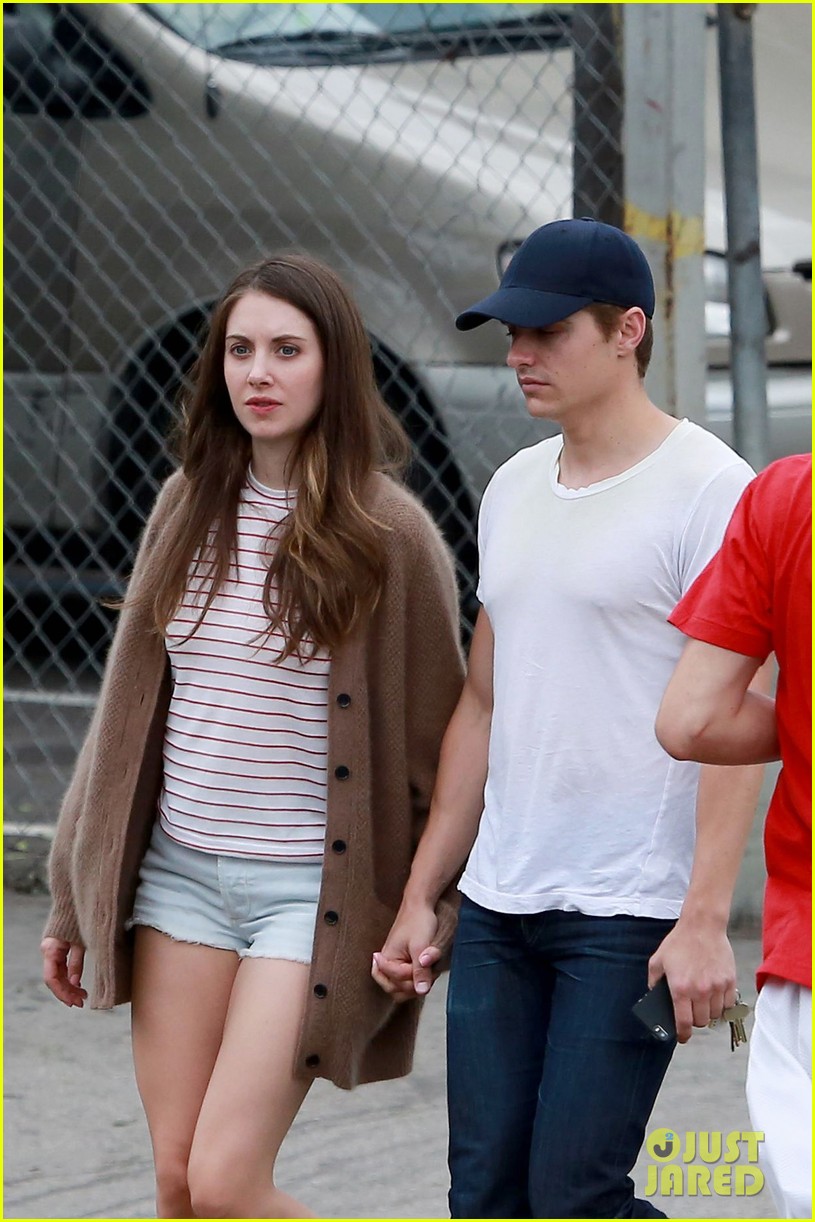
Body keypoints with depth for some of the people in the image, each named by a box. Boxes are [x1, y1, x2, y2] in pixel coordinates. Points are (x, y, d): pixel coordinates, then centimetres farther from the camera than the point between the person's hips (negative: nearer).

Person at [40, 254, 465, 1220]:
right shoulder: (187, 507, 7)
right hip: (179, 872, 5)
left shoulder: (391, 535, -8)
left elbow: (432, 737, -3)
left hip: (311, 888, -5)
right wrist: (73, 901, 15)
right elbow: (129, 707, 13)